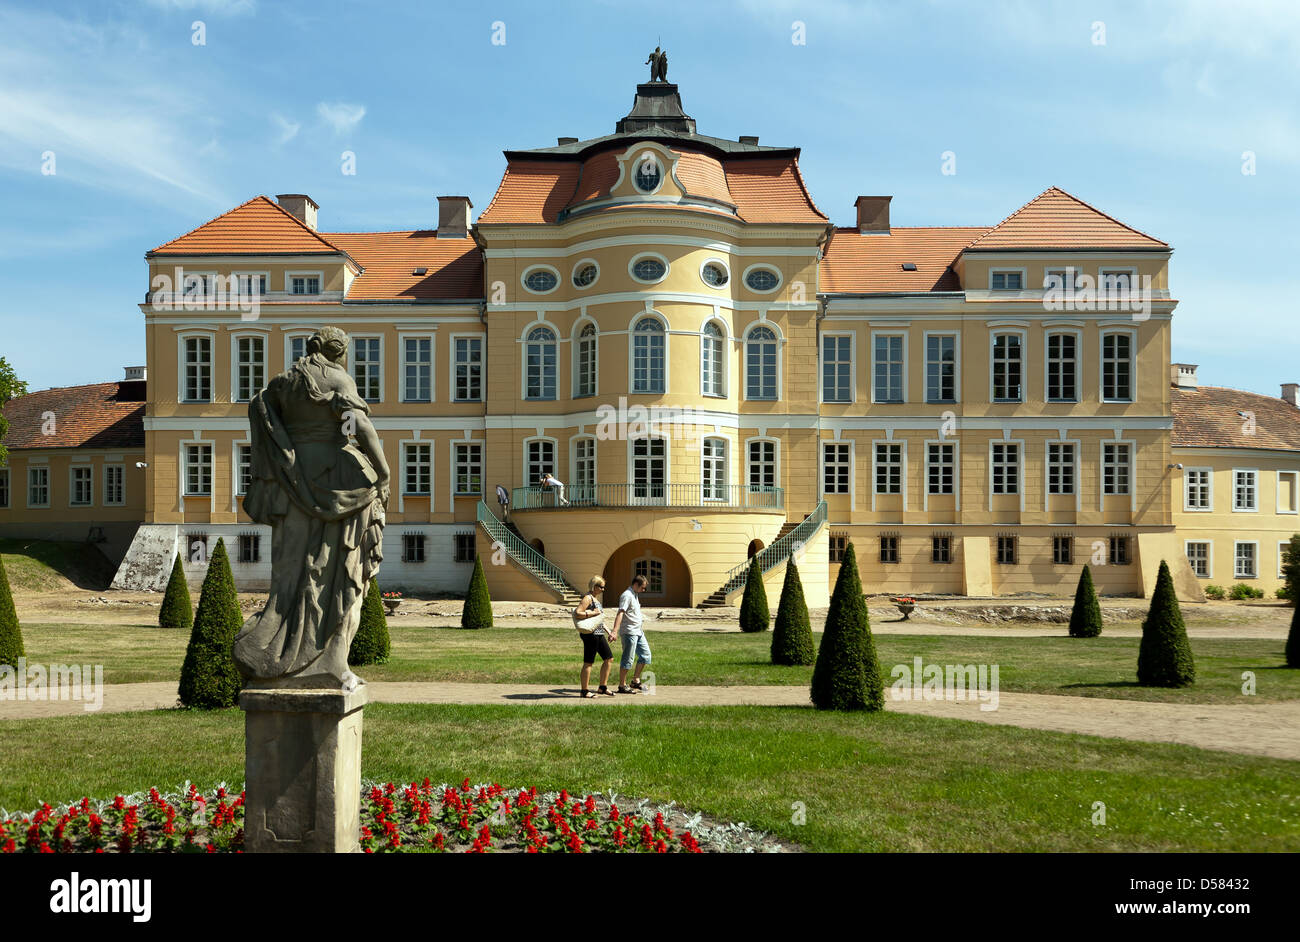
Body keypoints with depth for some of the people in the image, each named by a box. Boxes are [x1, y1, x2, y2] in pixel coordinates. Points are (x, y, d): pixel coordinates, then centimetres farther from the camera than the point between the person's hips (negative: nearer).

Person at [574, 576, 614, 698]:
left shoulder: (595, 598, 18)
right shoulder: (587, 598, -12)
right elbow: (578, 614, -23)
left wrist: (608, 632, 23)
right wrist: (593, 613, -20)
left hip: (599, 633, 10)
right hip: (590, 633, -10)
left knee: (609, 658, 10)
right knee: (588, 662, -4)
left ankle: (603, 687, 17)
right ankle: (584, 691, 3)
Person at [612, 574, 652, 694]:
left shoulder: (634, 595, 16)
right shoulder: (627, 596, -15)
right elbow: (620, 613, -26)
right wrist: (615, 631, -36)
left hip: (637, 632, 10)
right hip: (629, 632, -10)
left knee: (645, 654, 12)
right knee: (628, 659, -6)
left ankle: (636, 681, 21)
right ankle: (622, 686, 1)